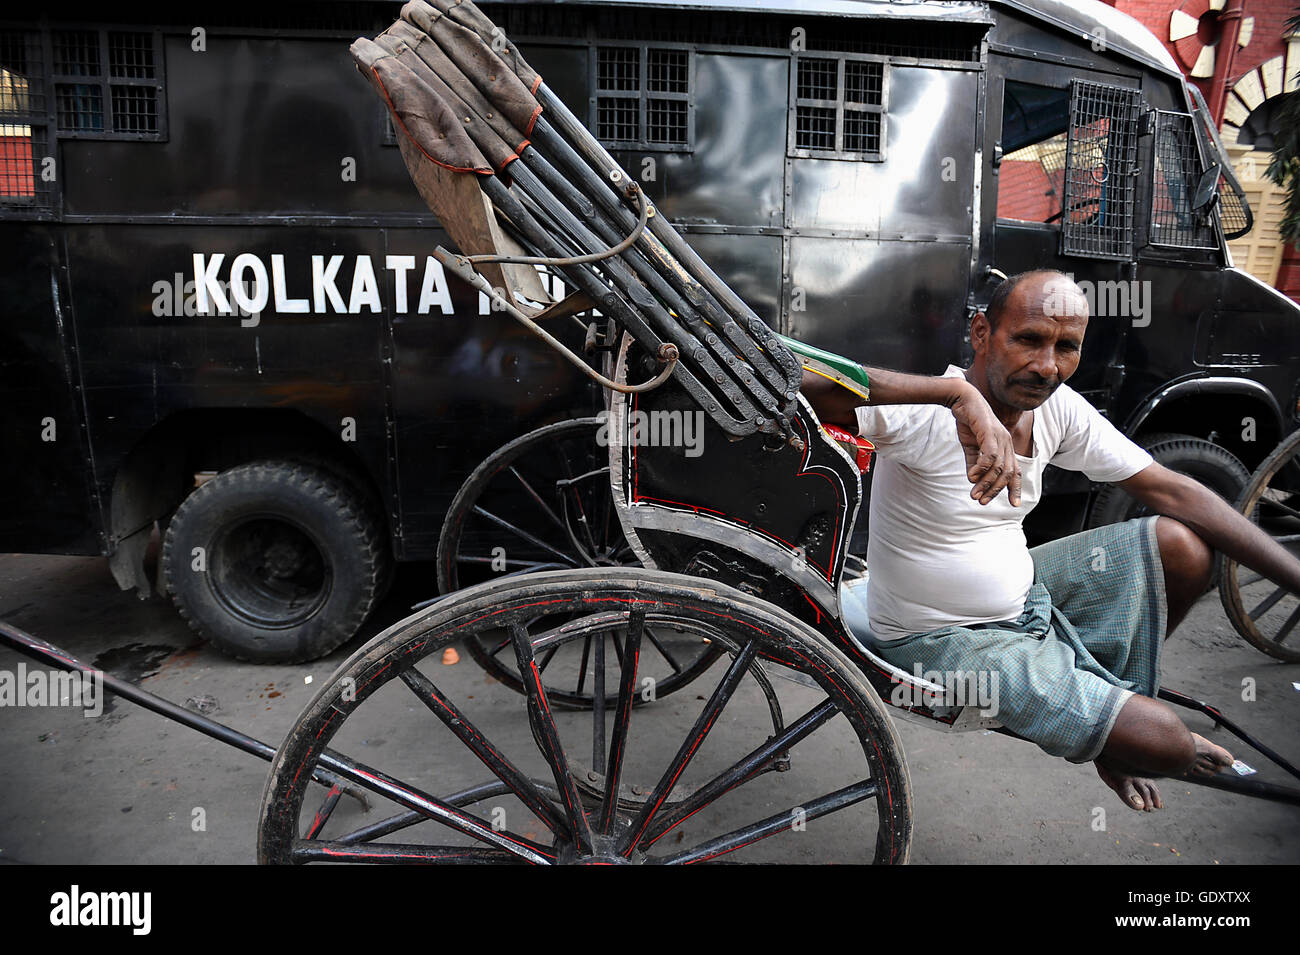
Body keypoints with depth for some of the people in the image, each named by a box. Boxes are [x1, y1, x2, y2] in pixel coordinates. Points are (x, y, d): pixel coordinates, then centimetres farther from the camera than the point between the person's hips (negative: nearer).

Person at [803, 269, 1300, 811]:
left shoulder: (1058, 409, -5)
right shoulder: (927, 418, -27)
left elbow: (1170, 491, 2)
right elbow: (793, 377, -43)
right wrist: (957, 391, -50)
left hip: (1023, 597, 7)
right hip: (942, 643, -7)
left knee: (1183, 544, -3)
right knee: (1163, 740, -15)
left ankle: (1119, 694, 19)